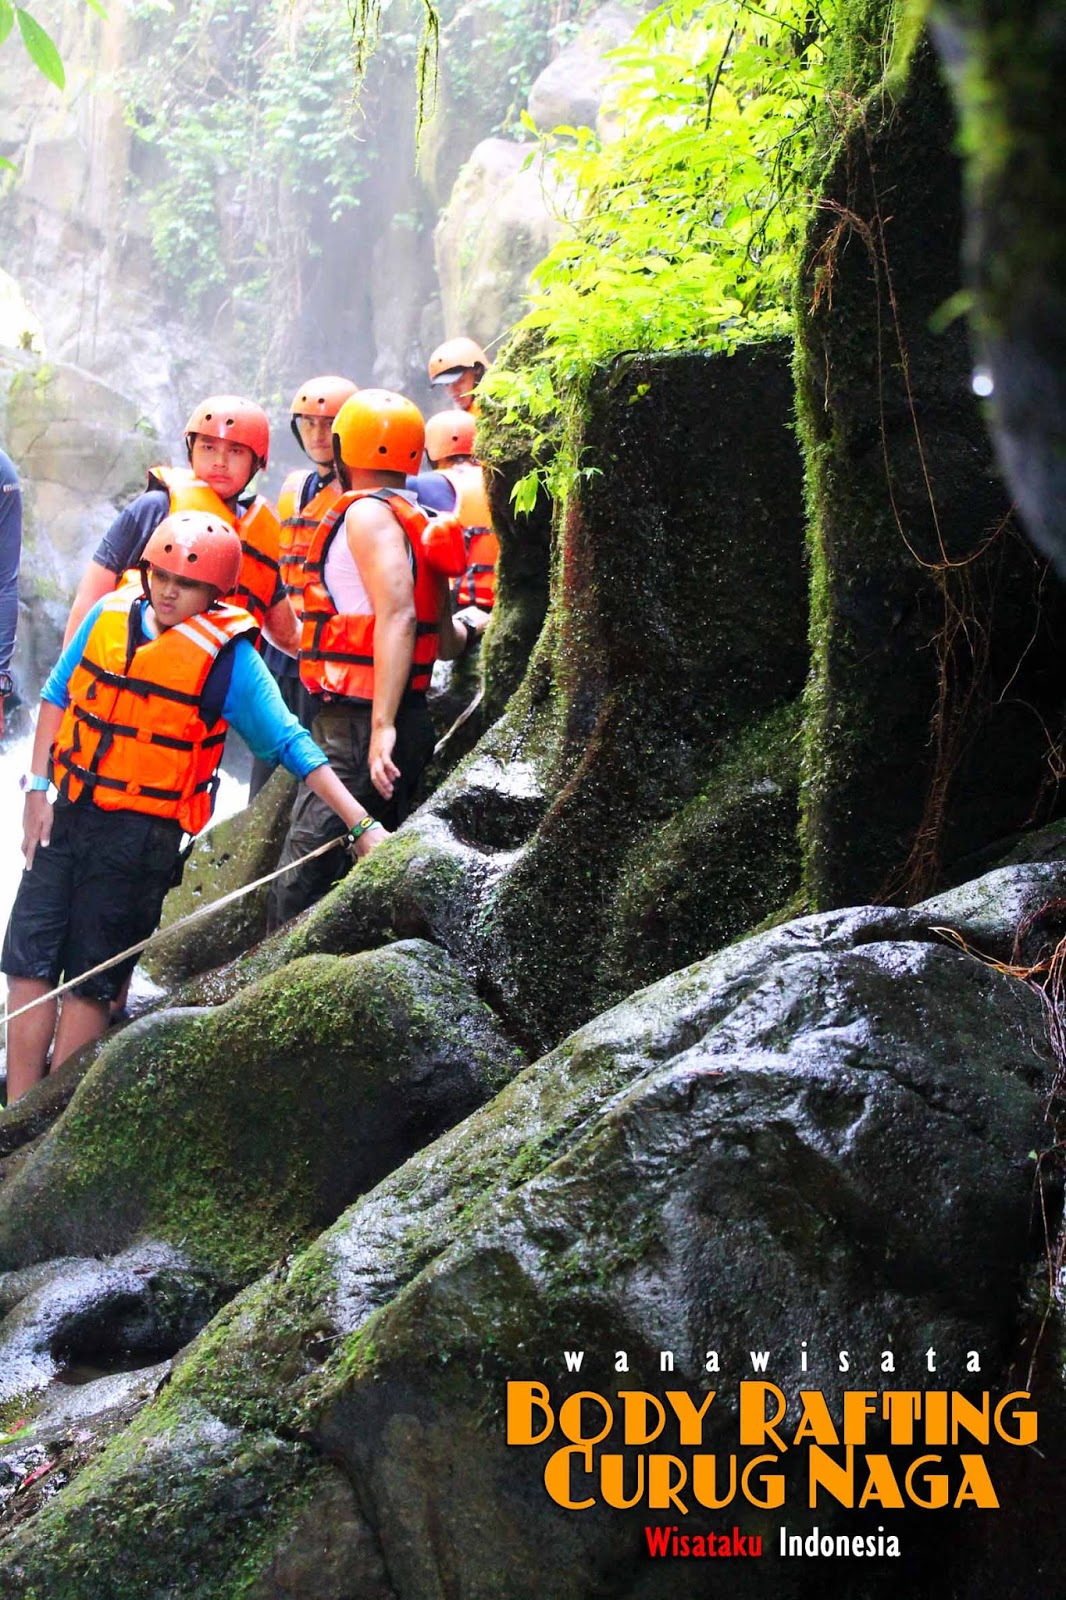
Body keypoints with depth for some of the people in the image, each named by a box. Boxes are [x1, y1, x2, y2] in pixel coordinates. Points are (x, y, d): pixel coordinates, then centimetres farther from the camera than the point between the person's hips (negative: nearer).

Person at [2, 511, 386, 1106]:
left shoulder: (229, 657, -11)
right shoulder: (110, 616, 1)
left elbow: (291, 744, -11)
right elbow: (58, 696, 12)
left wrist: (362, 823, -16)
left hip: (142, 835, -4)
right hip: (67, 813, 4)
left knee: (89, 984, 1)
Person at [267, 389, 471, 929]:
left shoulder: (369, 513, -10)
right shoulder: (418, 522, 18)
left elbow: (398, 615, -23)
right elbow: (446, 640, 19)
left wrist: (382, 727, -29)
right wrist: (470, 626, 44)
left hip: (360, 728, -10)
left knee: (299, 889, -12)